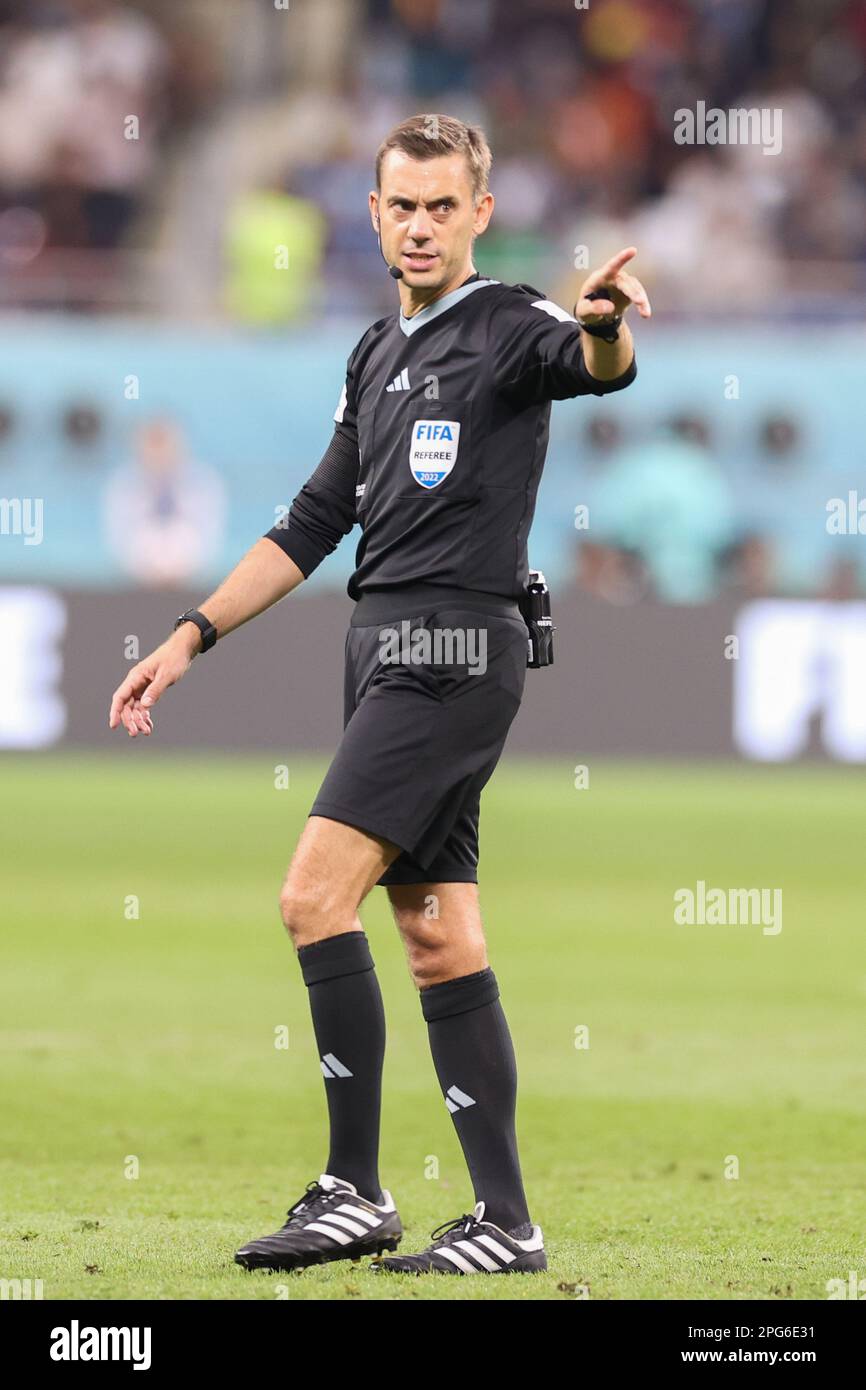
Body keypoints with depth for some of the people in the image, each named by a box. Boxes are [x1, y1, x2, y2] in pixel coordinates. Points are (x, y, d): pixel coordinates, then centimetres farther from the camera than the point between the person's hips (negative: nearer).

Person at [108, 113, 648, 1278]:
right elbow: (315, 524, 25)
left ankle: (355, 1190, -12)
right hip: (388, 649, 8)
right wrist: (192, 637, 21)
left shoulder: (506, 326, -6)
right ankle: (506, 1219, 6)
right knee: (439, 937, 5)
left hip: (453, 647, -8)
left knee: (317, 896, -15)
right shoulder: (380, 355, 19)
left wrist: (605, 325, -53)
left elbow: (597, 365, -29)